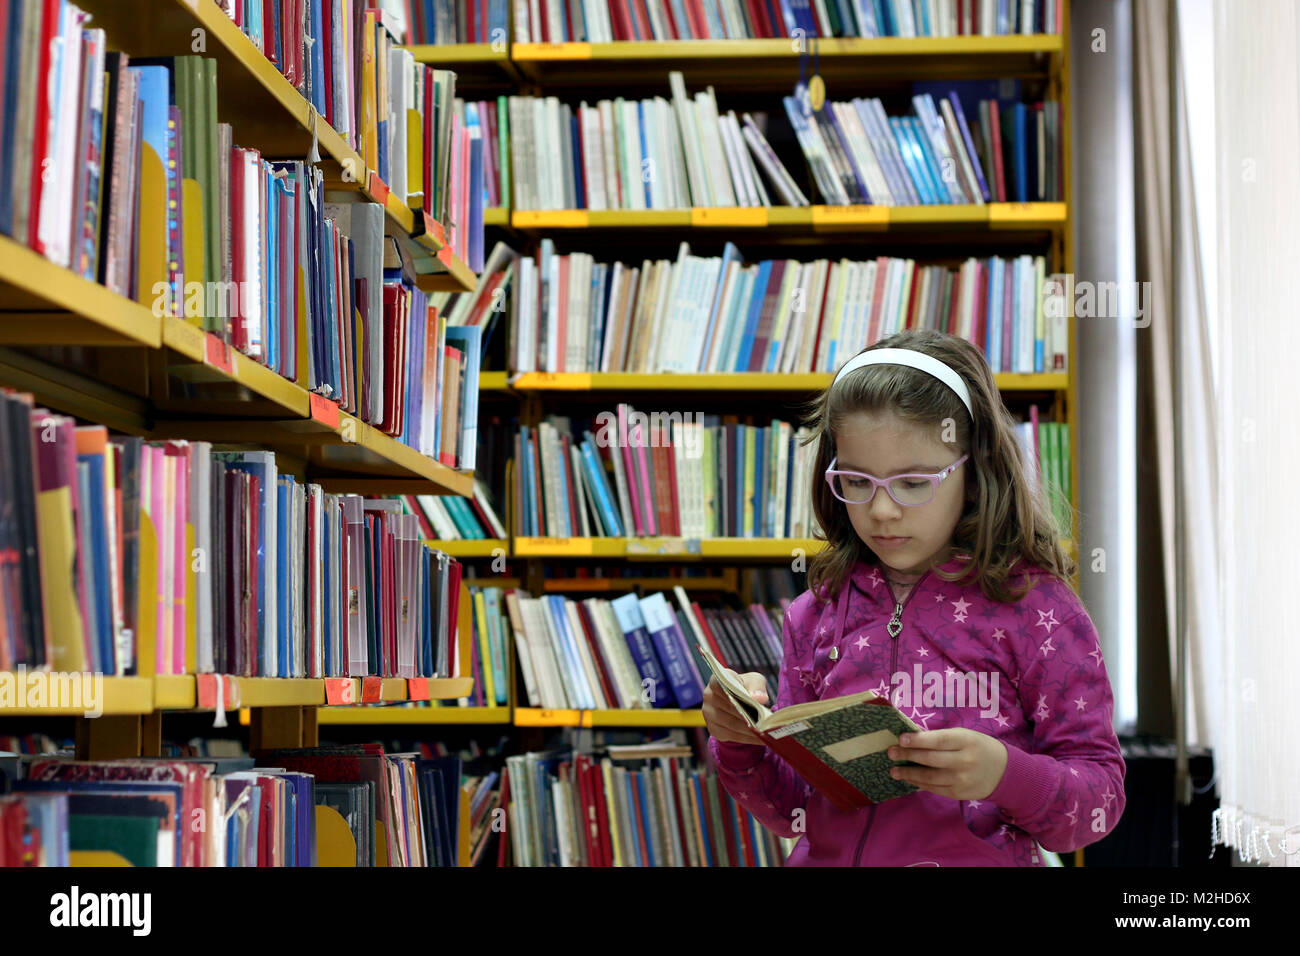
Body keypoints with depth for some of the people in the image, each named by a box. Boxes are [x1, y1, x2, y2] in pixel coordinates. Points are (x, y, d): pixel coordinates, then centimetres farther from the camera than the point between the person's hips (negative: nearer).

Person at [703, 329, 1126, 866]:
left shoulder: (1033, 606, -2)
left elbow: (1102, 799, -3)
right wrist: (743, 746, -4)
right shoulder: (816, 615, 8)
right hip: (827, 861, 3)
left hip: (978, 860, -3)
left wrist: (1005, 775, -19)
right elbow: (798, 812, 13)